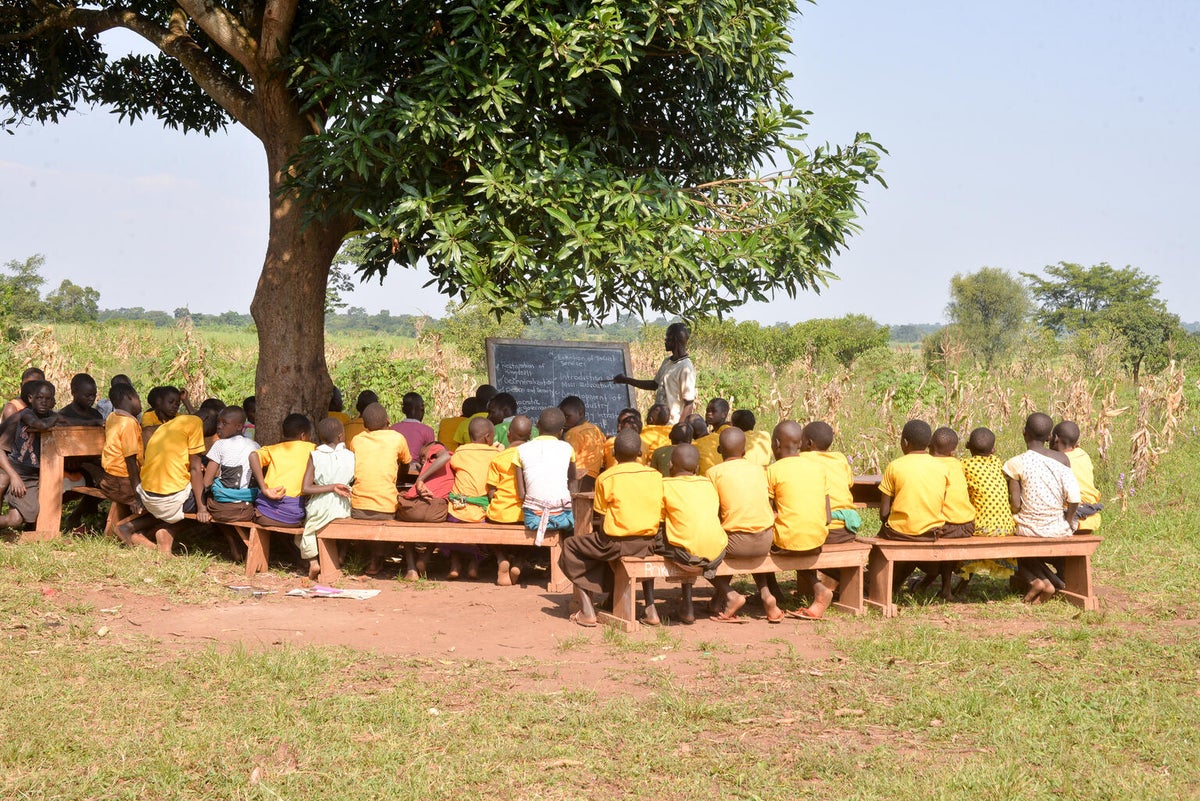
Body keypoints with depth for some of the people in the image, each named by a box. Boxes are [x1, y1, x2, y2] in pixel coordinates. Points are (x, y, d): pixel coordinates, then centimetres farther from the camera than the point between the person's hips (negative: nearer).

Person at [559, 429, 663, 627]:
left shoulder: (606, 478, -4)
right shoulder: (656, 476, 5)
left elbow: (602, 520, -2)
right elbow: (661, 517, 6)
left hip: (615, 543, -4)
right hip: (648, 543, 4)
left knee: (571, 546, 20)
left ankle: (587, 611, 10)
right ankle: (651, 608, 29)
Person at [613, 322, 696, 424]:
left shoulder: (686, 368, -15)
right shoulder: (667, 362, 12)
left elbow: (689, 404, -16)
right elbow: (655, 384, 28)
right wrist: (626, 380, 29)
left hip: (672, 425, -9)